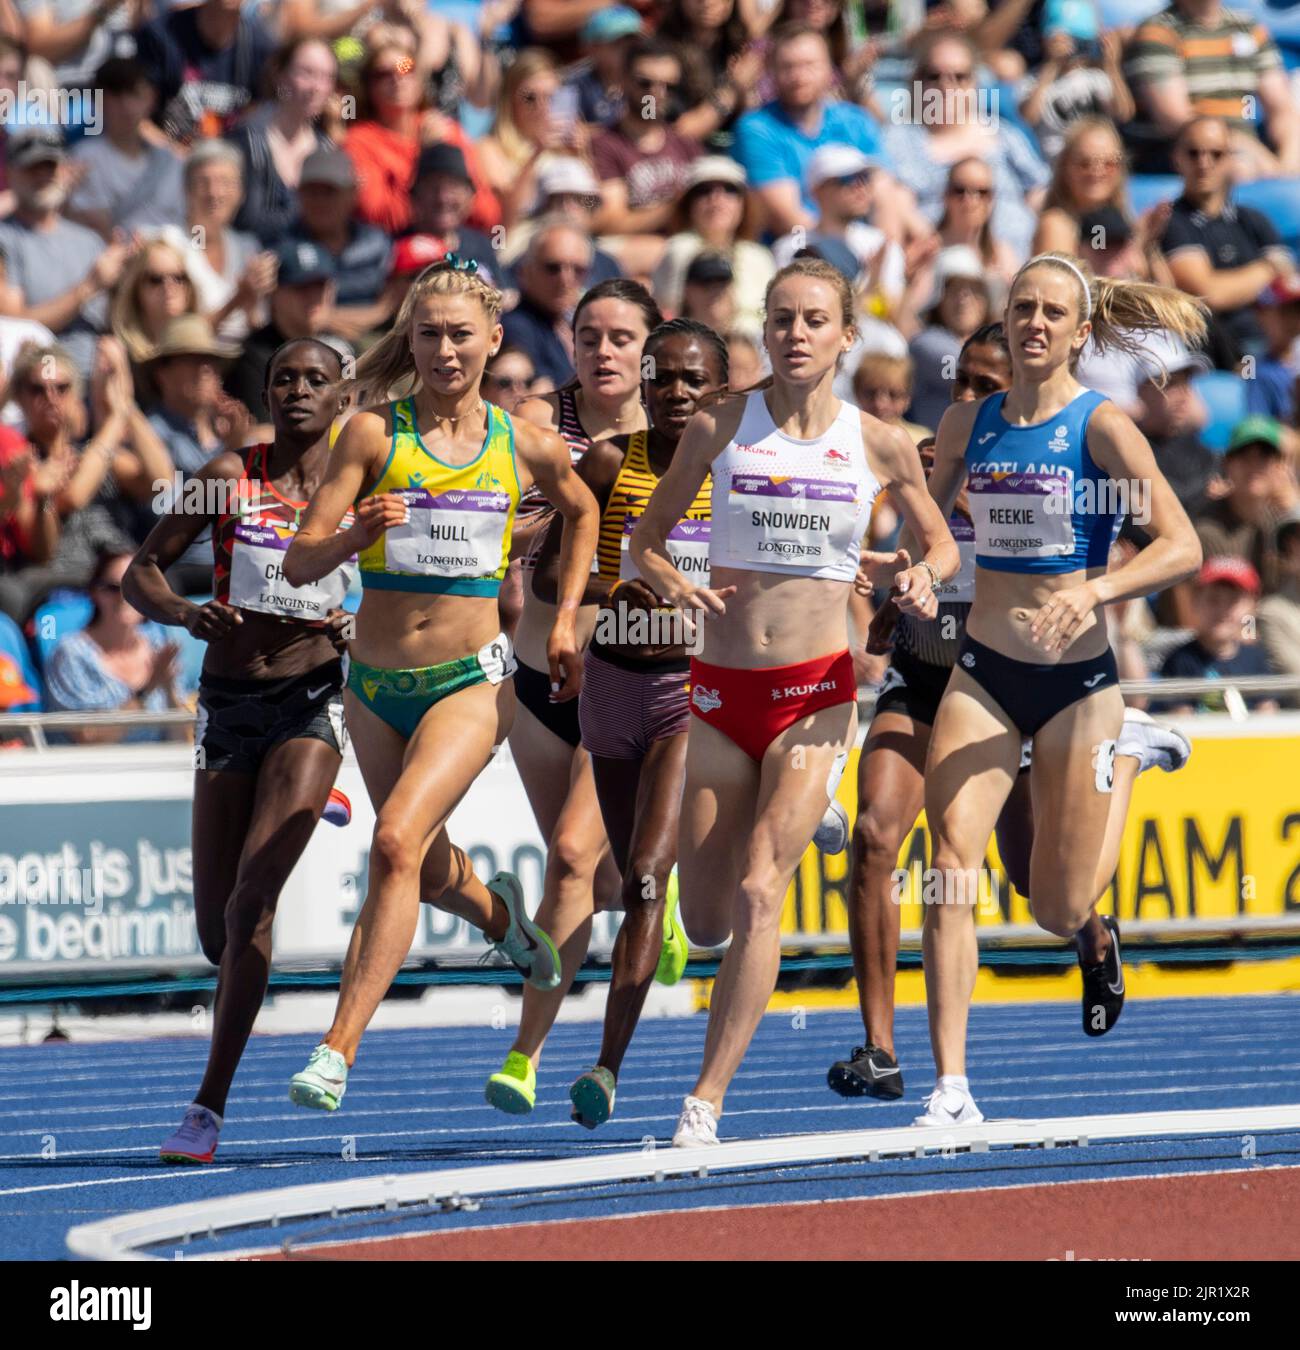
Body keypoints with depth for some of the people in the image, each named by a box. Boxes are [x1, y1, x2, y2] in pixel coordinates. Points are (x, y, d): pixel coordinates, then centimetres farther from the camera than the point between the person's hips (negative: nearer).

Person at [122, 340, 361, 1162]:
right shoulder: (230, 477, 1)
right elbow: (142, 573, 2)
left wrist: (363, 628, -11)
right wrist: (187, 615, -19)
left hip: (311, 703, -2)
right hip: (228, 701, 3)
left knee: (252, 897, -18)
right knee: (215, 924, 7)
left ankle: (211, 1105, -16)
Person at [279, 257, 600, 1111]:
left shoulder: (524, 446, -1)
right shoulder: (374, 433, -5)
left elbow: (583, 512, 22)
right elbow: (300, 564, -9)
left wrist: (566, 621, 15)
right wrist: (358, 532, -29)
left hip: (472, 681, -2)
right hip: (377, 683, 2)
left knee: (398, 843, -23)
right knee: (428, 869, 18)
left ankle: (339, 1049, -24)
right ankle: (501, 915, 55)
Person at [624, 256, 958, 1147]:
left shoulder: (879, 445, 0)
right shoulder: (720, 427, 1)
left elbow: (942, 542, 15)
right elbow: (646, 538, 8)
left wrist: (925, 576, -8)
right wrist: (675, 585, -14)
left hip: (817, 694, -2)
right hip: (723, 685, 2)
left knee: (758, 892, -17)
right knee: (707, 923, 7)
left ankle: (706, 1103, -14)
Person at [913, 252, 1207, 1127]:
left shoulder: (1102, 427, -9)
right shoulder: (967, 424, 5)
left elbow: (1183, 548, -17)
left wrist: (1094, 593, -31)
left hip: (1078, 680, -3)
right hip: (983, 677, 3)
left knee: (1059, 913, 5)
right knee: (952, 869, -17)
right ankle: (951, 1089, -16)